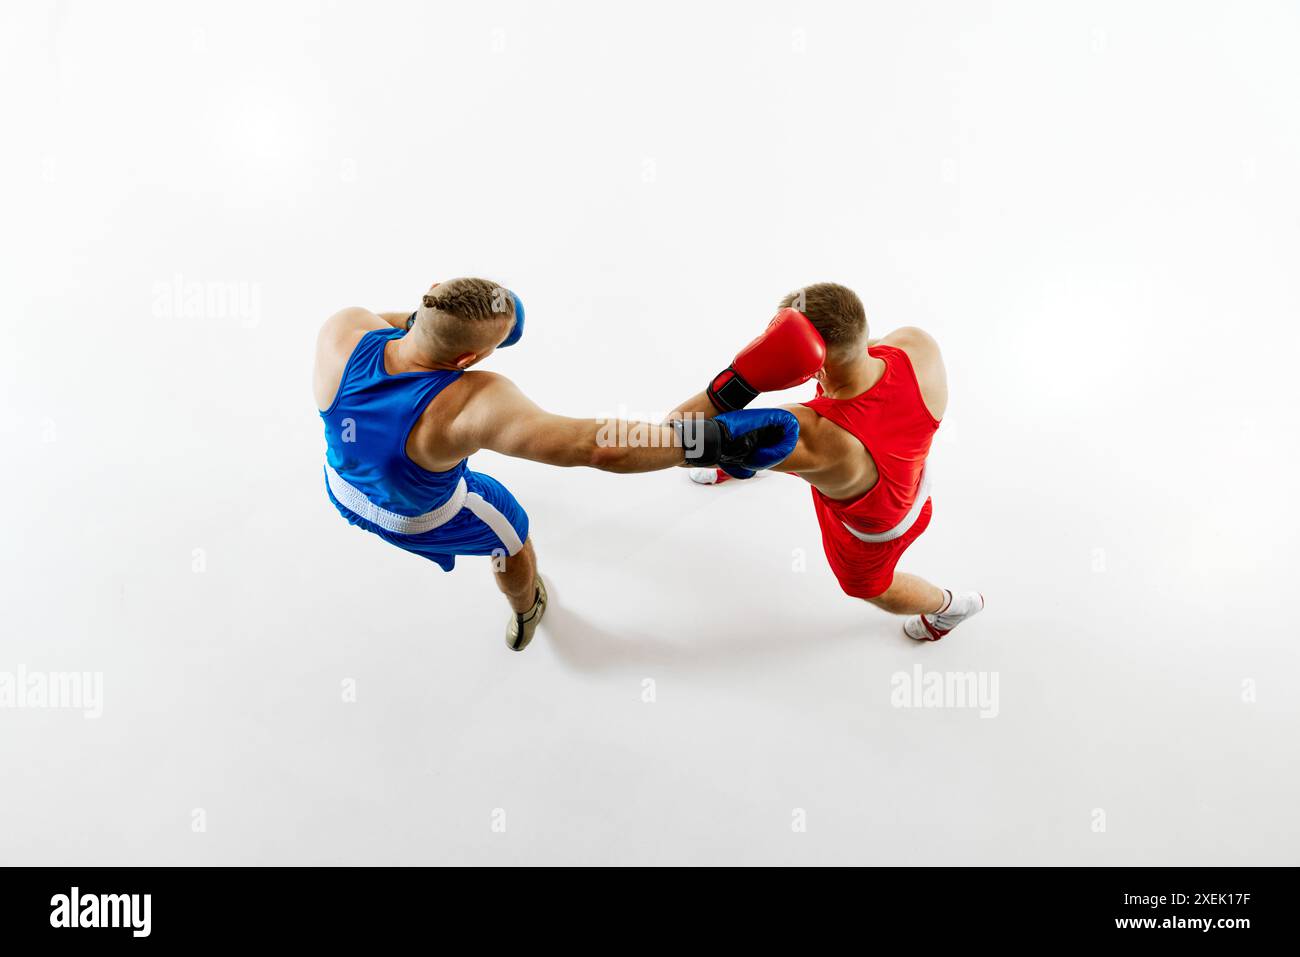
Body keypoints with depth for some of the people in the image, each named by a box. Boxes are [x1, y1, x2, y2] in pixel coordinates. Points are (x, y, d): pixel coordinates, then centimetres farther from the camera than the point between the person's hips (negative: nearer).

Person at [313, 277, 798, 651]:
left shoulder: (340, 330, -34)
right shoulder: (474, 406, -48)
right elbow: (599, 445, -54)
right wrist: (717, 441, -50)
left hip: (344, 489, 4)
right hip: (424, 521, -4)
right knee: (511, 532, 29)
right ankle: (525, 617, 61)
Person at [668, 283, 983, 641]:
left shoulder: (812, 439, -54)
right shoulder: (917, 344, -38)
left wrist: (739, 379, -57)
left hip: (872, 530, -5)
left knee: (866, 585, 33)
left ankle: (951, 605, 64)